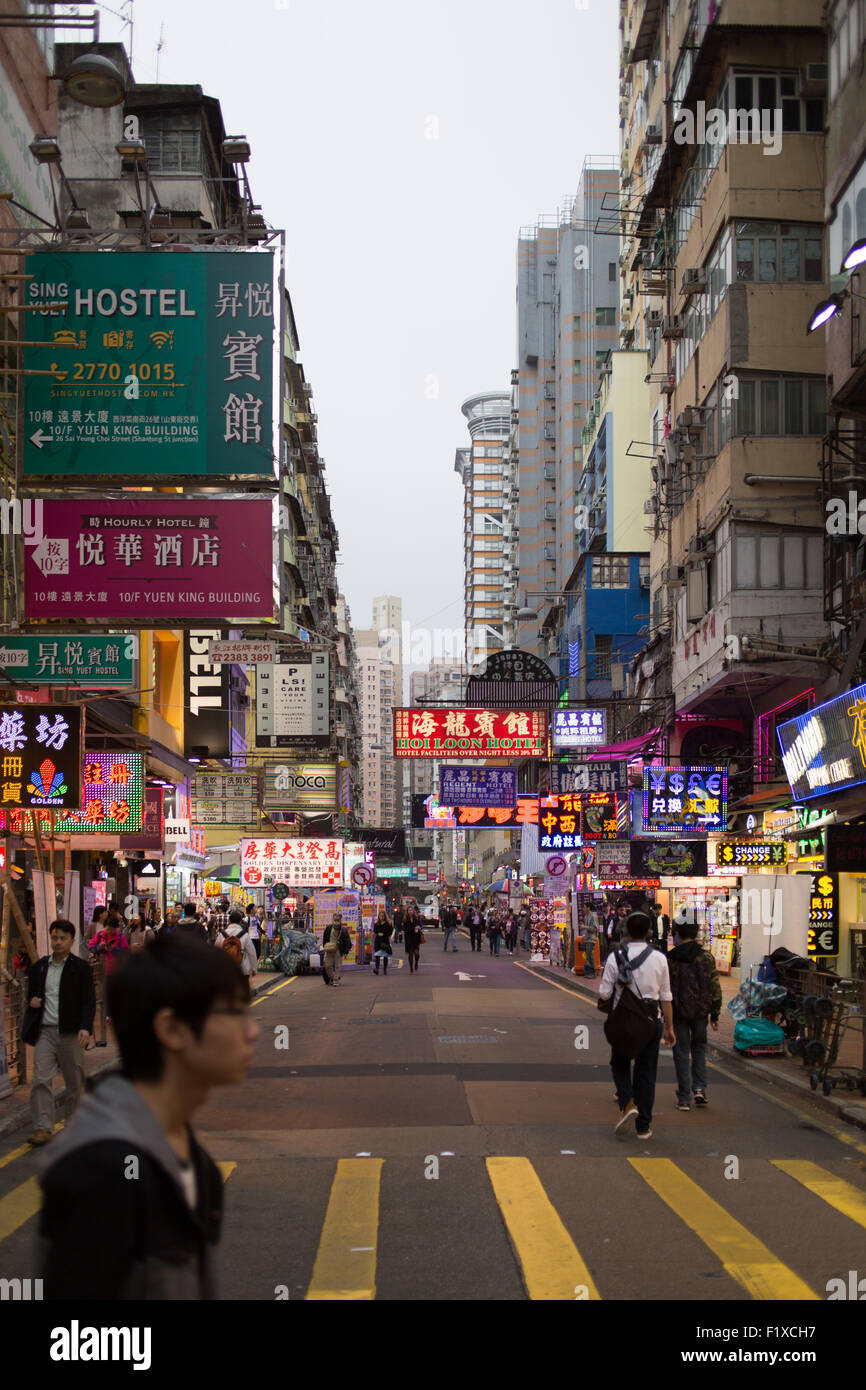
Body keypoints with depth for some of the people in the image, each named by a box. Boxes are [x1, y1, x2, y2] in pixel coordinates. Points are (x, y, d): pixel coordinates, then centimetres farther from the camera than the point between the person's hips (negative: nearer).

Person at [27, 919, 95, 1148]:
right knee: (40, 1080, -9)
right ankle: (43, 1128, -7)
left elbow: (89, 1000, -5)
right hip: (45, 1032, 2)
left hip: (71, 1034, -2)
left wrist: (85, 1027, -19)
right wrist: (32, 1002, -1)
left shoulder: (81, 968, -1)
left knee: (75, 1082, 7)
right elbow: (30, 993, 24)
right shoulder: (38, 967, 11)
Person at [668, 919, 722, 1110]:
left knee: (681, 1053, 6)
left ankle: (684, 1098, 5)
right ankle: (699, 1087, 5)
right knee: (699, 1048, 20)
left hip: (678, 1012, -1)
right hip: (700, 1011, 1)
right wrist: (715, 1015, 8)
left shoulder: (670, 959, -6)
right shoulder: (706, 957, -4)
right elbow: (715, 988, -1)